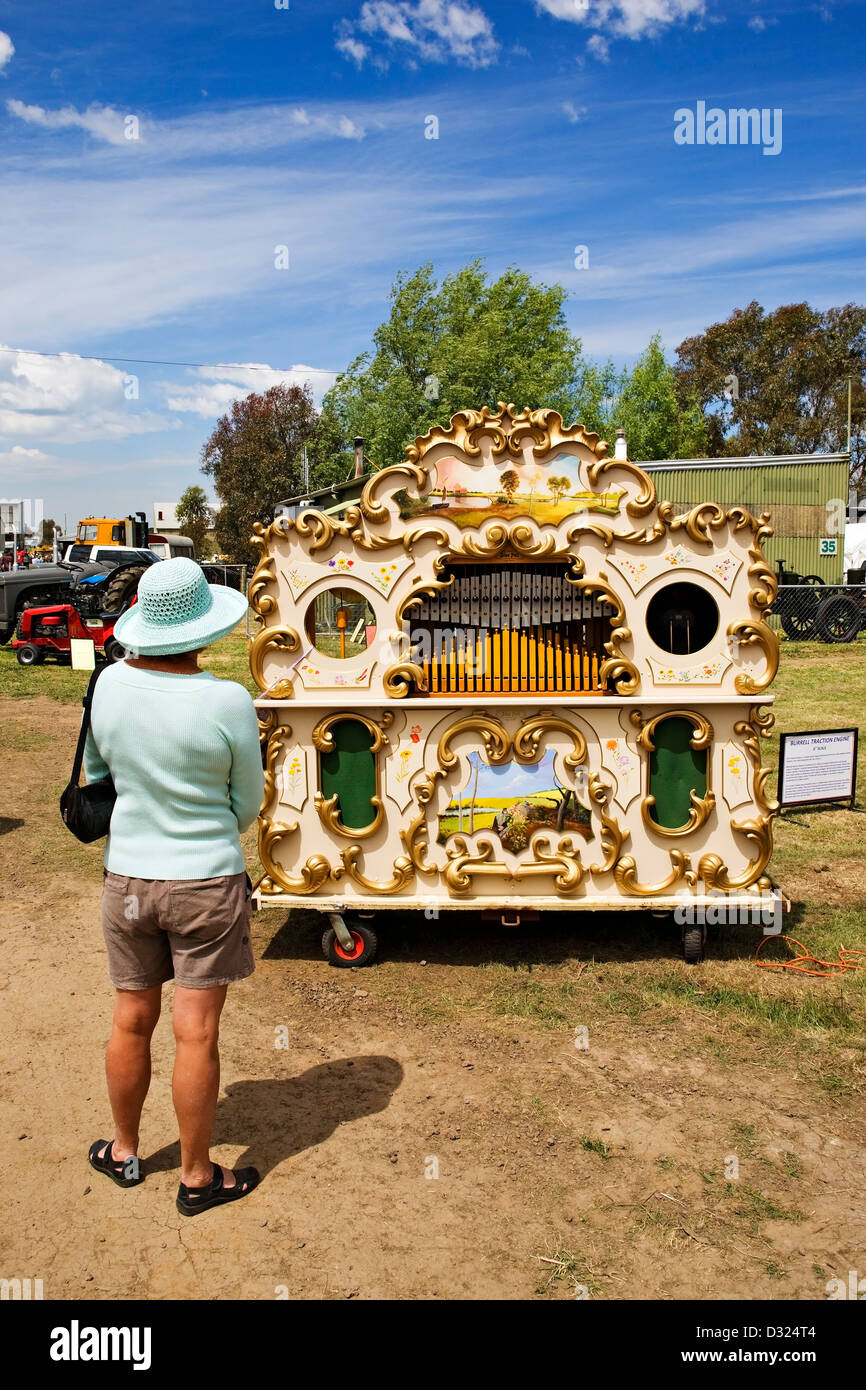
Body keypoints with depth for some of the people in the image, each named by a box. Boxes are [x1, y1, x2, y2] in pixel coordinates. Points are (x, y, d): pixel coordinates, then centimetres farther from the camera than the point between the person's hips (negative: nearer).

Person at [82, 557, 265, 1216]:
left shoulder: (110, 685, -7)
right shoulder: (228, 702, -18)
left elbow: (96, 774, 8)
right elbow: (247, 803, -4)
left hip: (126, 878, 4)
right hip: (207, 882, -4)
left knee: (132, 1021, 18)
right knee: (197, 1034, 7)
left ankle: (125, 1152, 38)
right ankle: (197, 1178, 22)